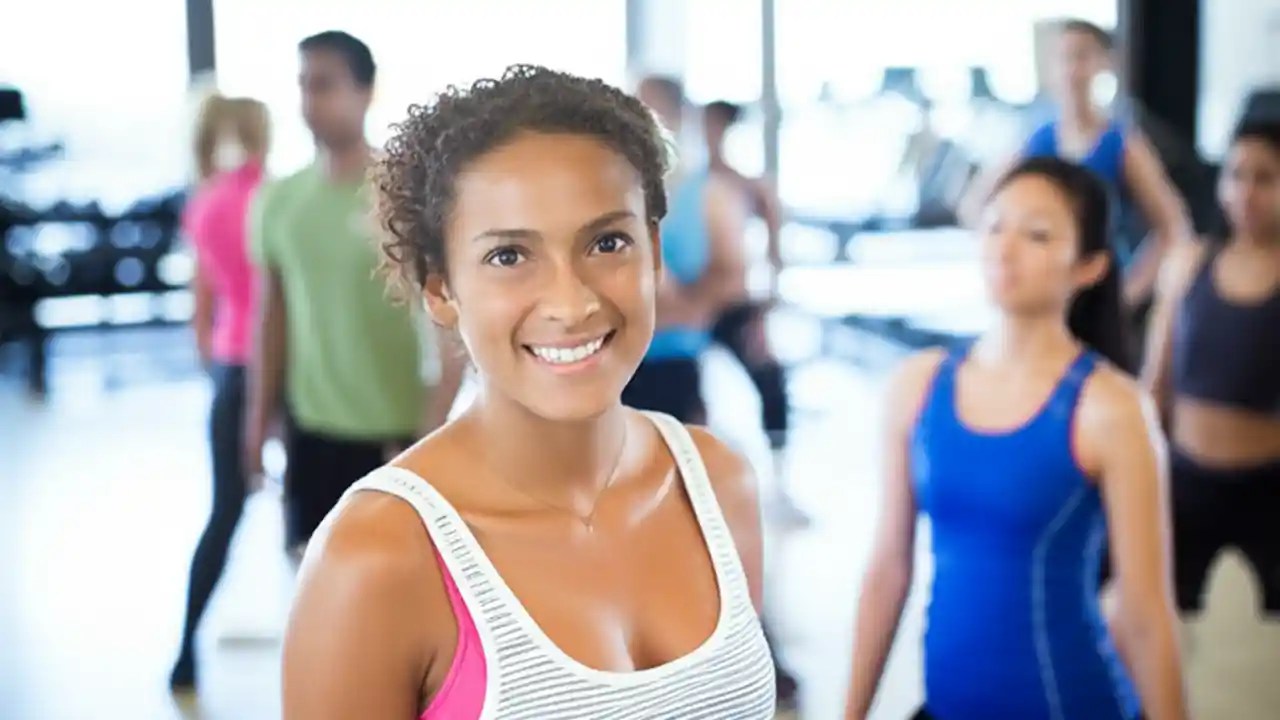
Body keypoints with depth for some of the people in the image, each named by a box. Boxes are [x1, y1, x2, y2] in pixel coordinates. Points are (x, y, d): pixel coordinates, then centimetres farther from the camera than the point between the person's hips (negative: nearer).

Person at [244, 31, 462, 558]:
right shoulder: (279, 200, 2)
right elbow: (274, 316, 10)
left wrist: (430, 433, -17)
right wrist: (261, 417, 9)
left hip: (394, 431, -4)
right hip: (311, 427, 4)